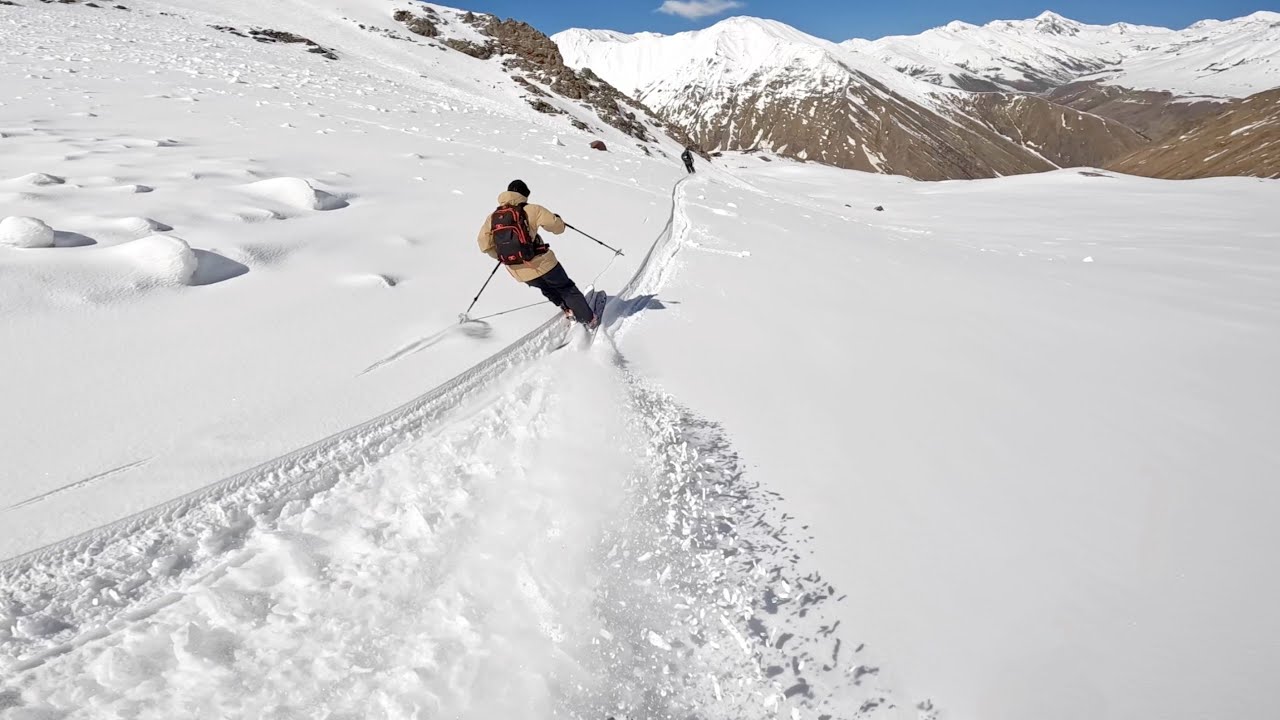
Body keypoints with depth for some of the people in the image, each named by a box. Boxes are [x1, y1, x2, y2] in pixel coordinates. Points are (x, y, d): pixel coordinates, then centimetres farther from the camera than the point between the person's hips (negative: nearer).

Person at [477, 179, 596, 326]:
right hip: (541, 263, -4)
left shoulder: (493, 217, 1)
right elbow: (558, 227, -9)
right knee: (566, 288, 16)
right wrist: (557, 218, 15)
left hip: (518, 272, 4)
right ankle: (589, 319, 20)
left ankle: (568, 310, 28)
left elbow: (485, 245, -2)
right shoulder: (532, 210, -11)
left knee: (547, 289, 32)